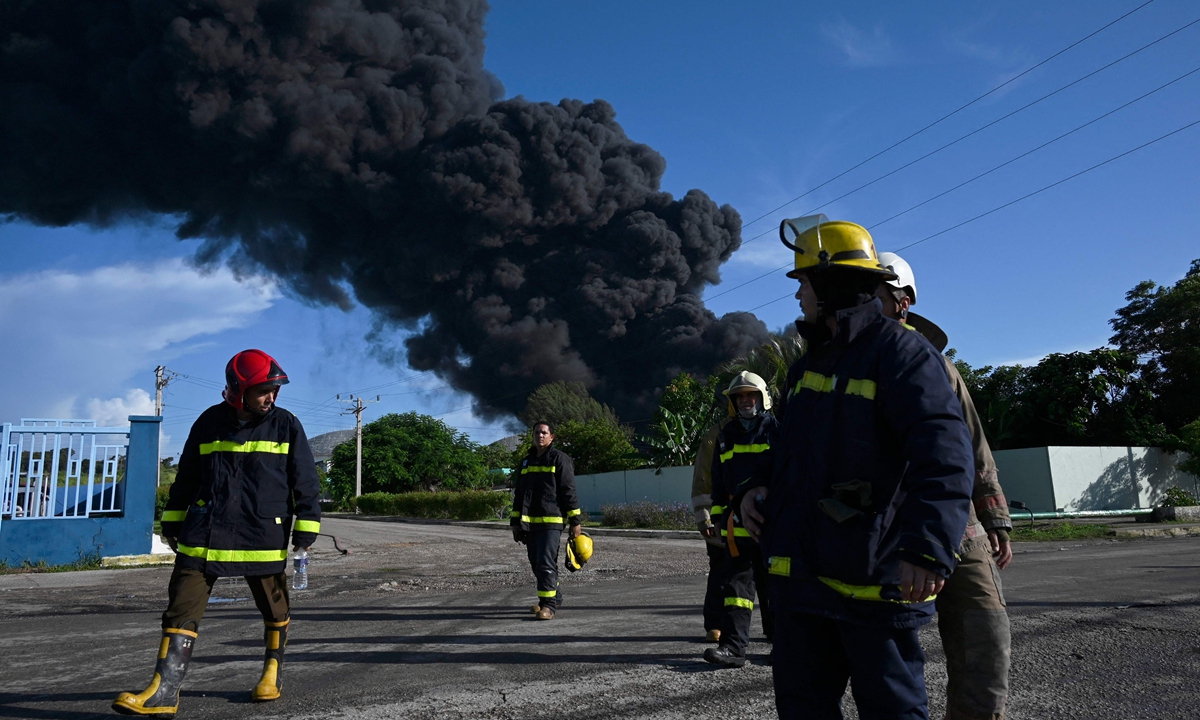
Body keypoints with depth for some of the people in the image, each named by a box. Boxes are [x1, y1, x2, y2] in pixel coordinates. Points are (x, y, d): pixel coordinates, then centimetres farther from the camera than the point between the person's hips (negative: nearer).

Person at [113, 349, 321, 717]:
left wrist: (306, 527, -4)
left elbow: (305, 481, 0)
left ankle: (273, 671, 34)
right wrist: (173, 521, 18)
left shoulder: (286, 425, -2)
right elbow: (186, 475, 15)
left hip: (264, 536, -1)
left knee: (274, 609, 12)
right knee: (182, 610, -3)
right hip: (205, 534, 1)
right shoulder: (209, 422, 4)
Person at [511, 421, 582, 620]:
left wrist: (575, 521, -9)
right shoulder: (526, 462, 18)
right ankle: (555, 598, 28)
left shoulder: (560, 459, -2)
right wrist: (515, 522, 18)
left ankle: (548, 605, -6)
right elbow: (519, 494, 22)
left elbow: (569, 491, -6)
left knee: (546, 562, -12)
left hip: (551, 521, -7)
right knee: (536, 564, 12)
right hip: (529, 522, 7)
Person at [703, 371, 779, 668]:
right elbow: (718, 480, 18)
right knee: (736, 583, -2)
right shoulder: (726, 435, 15)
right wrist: (719, 515, 14)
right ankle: (733, 646, -3)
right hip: (737, 523, 3)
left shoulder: (776, 429, 2)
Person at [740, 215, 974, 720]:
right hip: (801, 571, 8)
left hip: (874, 577, -8)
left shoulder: (900, 352, -11)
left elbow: (944, 453, -23)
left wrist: (929, 547, -35)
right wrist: (753, 491, 7)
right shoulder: (808, 364, 16)